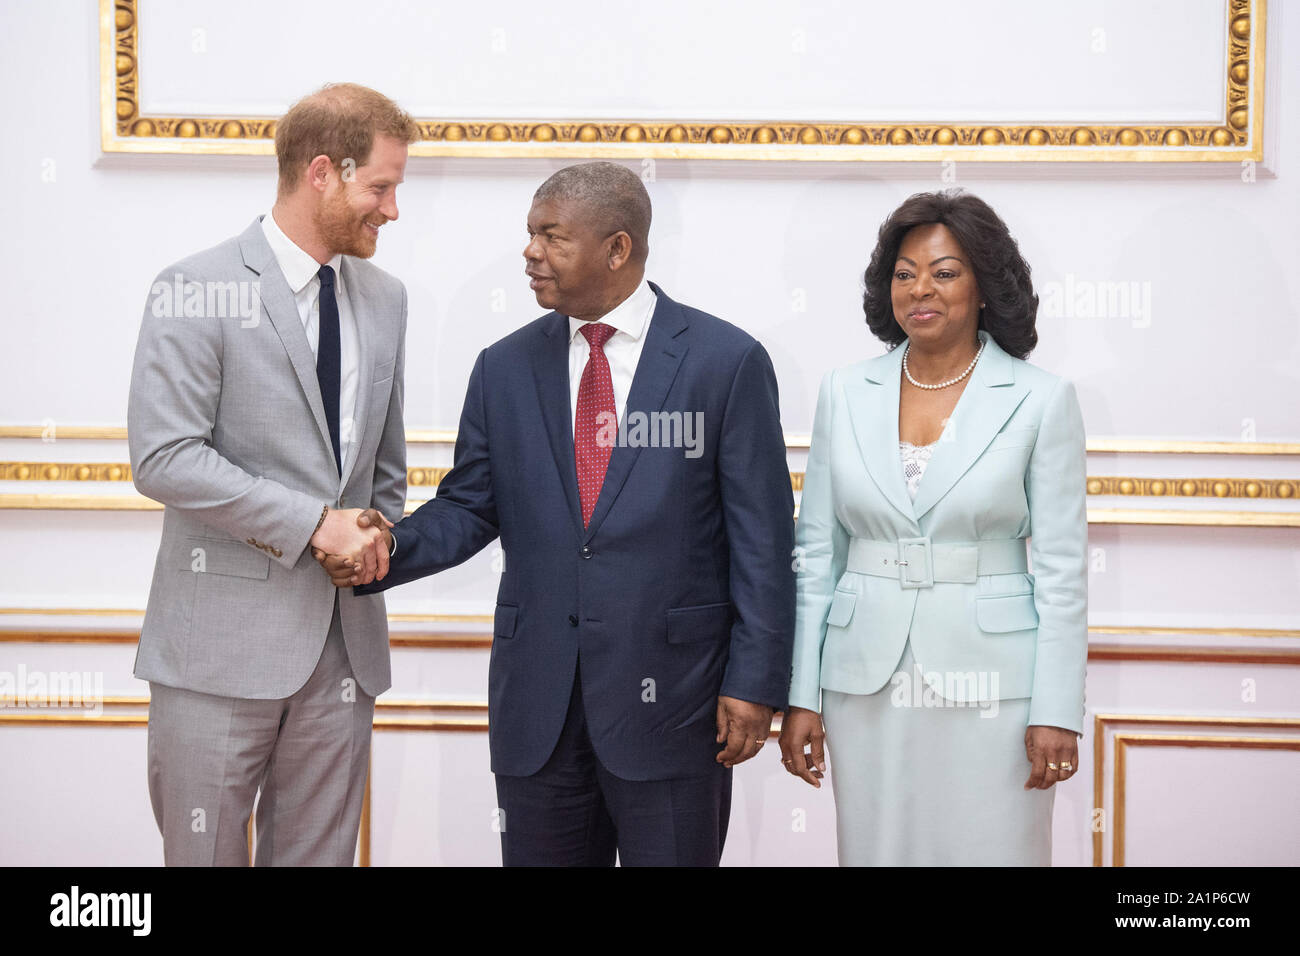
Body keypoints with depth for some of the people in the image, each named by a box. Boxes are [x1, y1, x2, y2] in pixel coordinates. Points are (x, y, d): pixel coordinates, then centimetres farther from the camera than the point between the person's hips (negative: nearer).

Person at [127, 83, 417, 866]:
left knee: (320, 854, 10)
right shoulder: (198, 290, -7)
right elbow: (163, 458, -15)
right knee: (203, 854, 4)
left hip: (344, 640, 5)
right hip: (225, 636, -5)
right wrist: (314, 522, -16)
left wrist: (375, 550, 6)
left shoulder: (384, 298, 12)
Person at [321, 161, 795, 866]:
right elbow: (468, 508, 10)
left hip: (668, 695, -3)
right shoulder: (504, 369, 8)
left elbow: (761, 536, -5)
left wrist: (755, 682, -8)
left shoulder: (727, 362, -4)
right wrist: (392, 548, -11)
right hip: (536, 699, 4)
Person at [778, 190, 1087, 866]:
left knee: (992, 852, 3)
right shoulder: (845, 394, 6)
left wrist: (1056, 711, -7)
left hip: (990, 681, -2)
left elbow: (1061, 569, -2)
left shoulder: (1040, 400, -2)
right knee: (875, 854, 8)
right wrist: (802, 696, 4)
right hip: (867, 683, 3)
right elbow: (817, 552, 7)